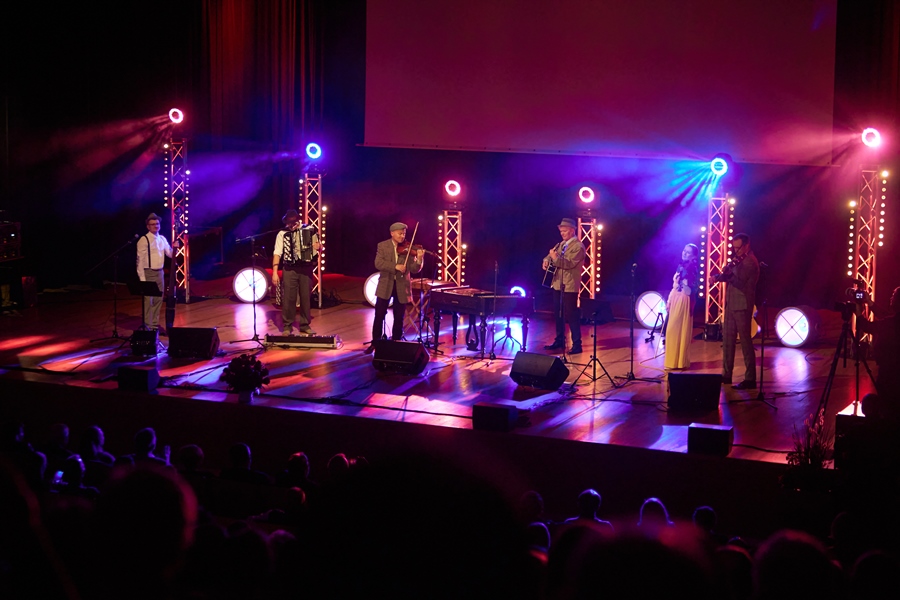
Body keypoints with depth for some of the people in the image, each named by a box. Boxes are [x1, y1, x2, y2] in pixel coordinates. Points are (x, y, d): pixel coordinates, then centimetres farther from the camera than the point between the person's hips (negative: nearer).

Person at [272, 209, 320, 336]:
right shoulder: (282, 234, -1)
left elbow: (316, 245, 13)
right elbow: (277, 253, -3)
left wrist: (317, 246, -12)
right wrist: (275, 272, -10)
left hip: (306, 268, 2)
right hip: (290, 269, -2)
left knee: (306, 297, 6)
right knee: (289, 298, -3)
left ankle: (305, 325, 18)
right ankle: (287, 326, 7)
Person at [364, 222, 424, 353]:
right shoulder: (382, 246, -1)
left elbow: (414, 269, -5)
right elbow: (378, 263, -14)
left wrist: (419, 259, -24)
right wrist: (395, 266, -25)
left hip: (401, 287, 1)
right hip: (385, 286, -1)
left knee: (399, 318, 5)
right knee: (379, 315, 3)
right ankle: (374, 343, 15)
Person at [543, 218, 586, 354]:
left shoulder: (578, 246, -11)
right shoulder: (562, 244, 14)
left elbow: (570, 263, -21)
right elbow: (551, 255, 22)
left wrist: (556, 258, -33)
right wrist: (547, 260, -1)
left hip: (570, 286, -8)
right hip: (558, 284, 8)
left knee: (571, 315, -8)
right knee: (559, 314, 14)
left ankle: (577, 344, -5)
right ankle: (559, 341, 23)